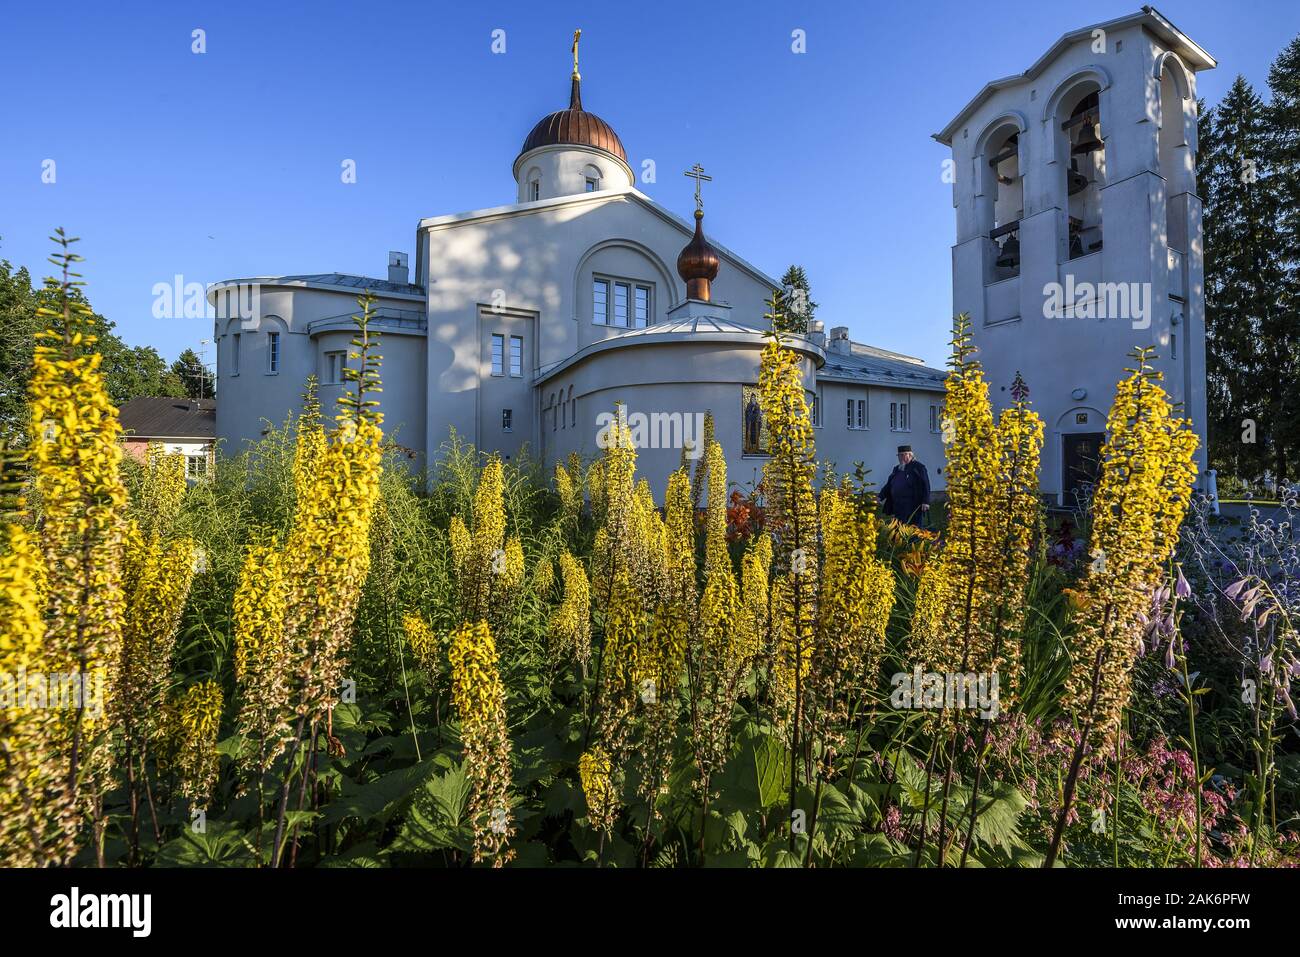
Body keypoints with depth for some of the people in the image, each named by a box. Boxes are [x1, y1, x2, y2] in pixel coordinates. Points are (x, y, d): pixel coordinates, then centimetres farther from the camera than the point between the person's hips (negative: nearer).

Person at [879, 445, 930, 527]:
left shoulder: (918, 467, -3)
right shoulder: (897, 469, 16)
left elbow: (925, 485, -9)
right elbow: (888, 485, 18)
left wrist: (925, 502, -17)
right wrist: (881, 498, 9)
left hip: (913, 507, -6)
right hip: (898, 507, 6)